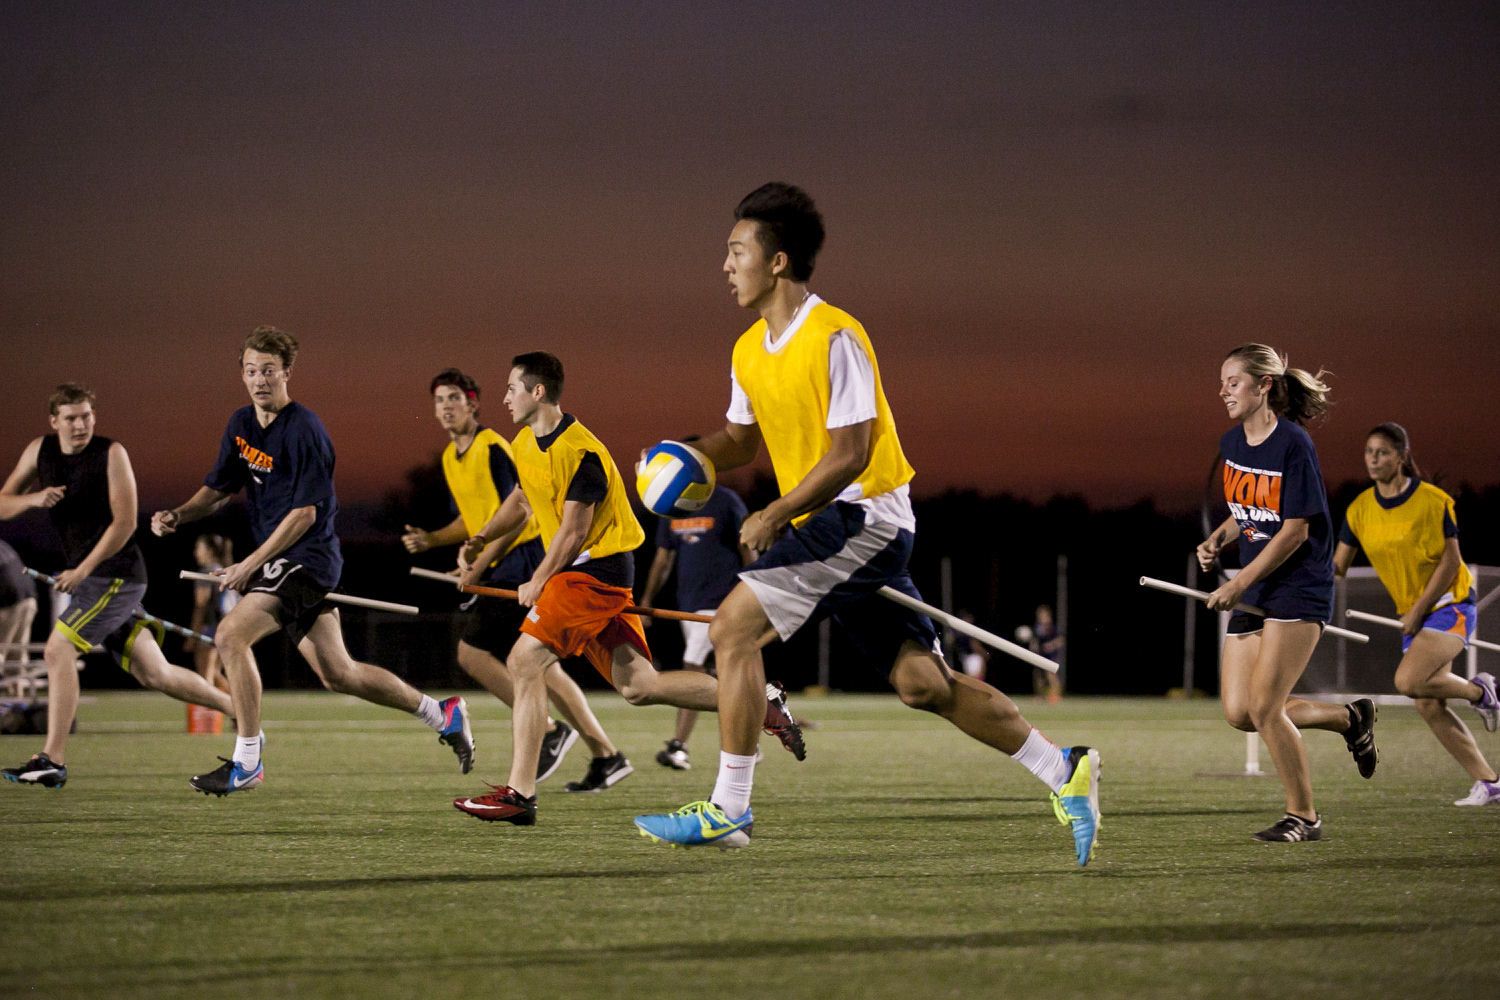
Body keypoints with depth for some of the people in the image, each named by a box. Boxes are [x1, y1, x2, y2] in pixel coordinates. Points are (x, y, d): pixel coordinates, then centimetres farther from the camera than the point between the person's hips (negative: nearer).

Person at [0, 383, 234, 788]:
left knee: (58, 649, -19)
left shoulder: (111, 454, -8)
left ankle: (53, 760, -20)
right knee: (154, 674, 9)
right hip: (84, 577, 7)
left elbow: (124, 523, -11)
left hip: (116, 573, -7)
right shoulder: (40, 451, 9)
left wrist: (83, 570, -15)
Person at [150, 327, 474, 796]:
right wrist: (178, 515, -3)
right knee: (337, 674, 13)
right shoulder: (241, 424, 9)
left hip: (307, 557, -9)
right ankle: (441, 714, 30)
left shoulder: (304, 429, -16)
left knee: (230, 635, -22)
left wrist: (251, 564, -17)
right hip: (282, 561, 9)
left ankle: (246, 762, -14)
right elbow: (218, 489, 17)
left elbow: (305, 513, -17)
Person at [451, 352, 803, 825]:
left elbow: (573, 529, -16)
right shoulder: (525, 445, 11)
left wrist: (538, 584, -8)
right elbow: (522, 500, 30)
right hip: (593, 573, 10)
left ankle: (519, 794, -16)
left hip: (597, 570, -10)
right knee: (637, 684, 8)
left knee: (524, 661, -16)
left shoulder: (580, 452, -18)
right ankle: (762, 706, 15)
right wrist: (481, 540, 19)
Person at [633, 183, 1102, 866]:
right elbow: (742, 437, 25)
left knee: (733, 627, -16)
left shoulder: (834, 337, -15)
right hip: (824, 526, 9)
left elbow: (849, 454, -19)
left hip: (864, 514, -9)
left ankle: (728, 811, -12)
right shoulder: (749, 351, 11)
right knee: (921, 682, 6)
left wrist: (775, 516, -22)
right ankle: (1063, 772, 16)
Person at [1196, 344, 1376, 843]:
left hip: (1299, 590, -8)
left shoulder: (1293, 444, -16)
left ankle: (1303, 816, 4)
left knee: (1264, 708, -13)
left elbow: (1294, 531, -16)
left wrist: (1238, 585, -16)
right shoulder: (1232, 443, 8)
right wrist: (1217, 539, 1)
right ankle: (1350, 718, 23)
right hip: (1254, 592, 8)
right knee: (1239, 713, 1)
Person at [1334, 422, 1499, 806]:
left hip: (1449, 603, -6)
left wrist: (1418, 610, -15)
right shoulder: (1360, 509, 2)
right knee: (1428, 706, -2)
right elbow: (1338, 565, 3)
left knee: (1409, 680, -25)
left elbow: (1450, 562, -12)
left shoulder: (1433, 501, -13)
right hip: (1412, 614, 6)